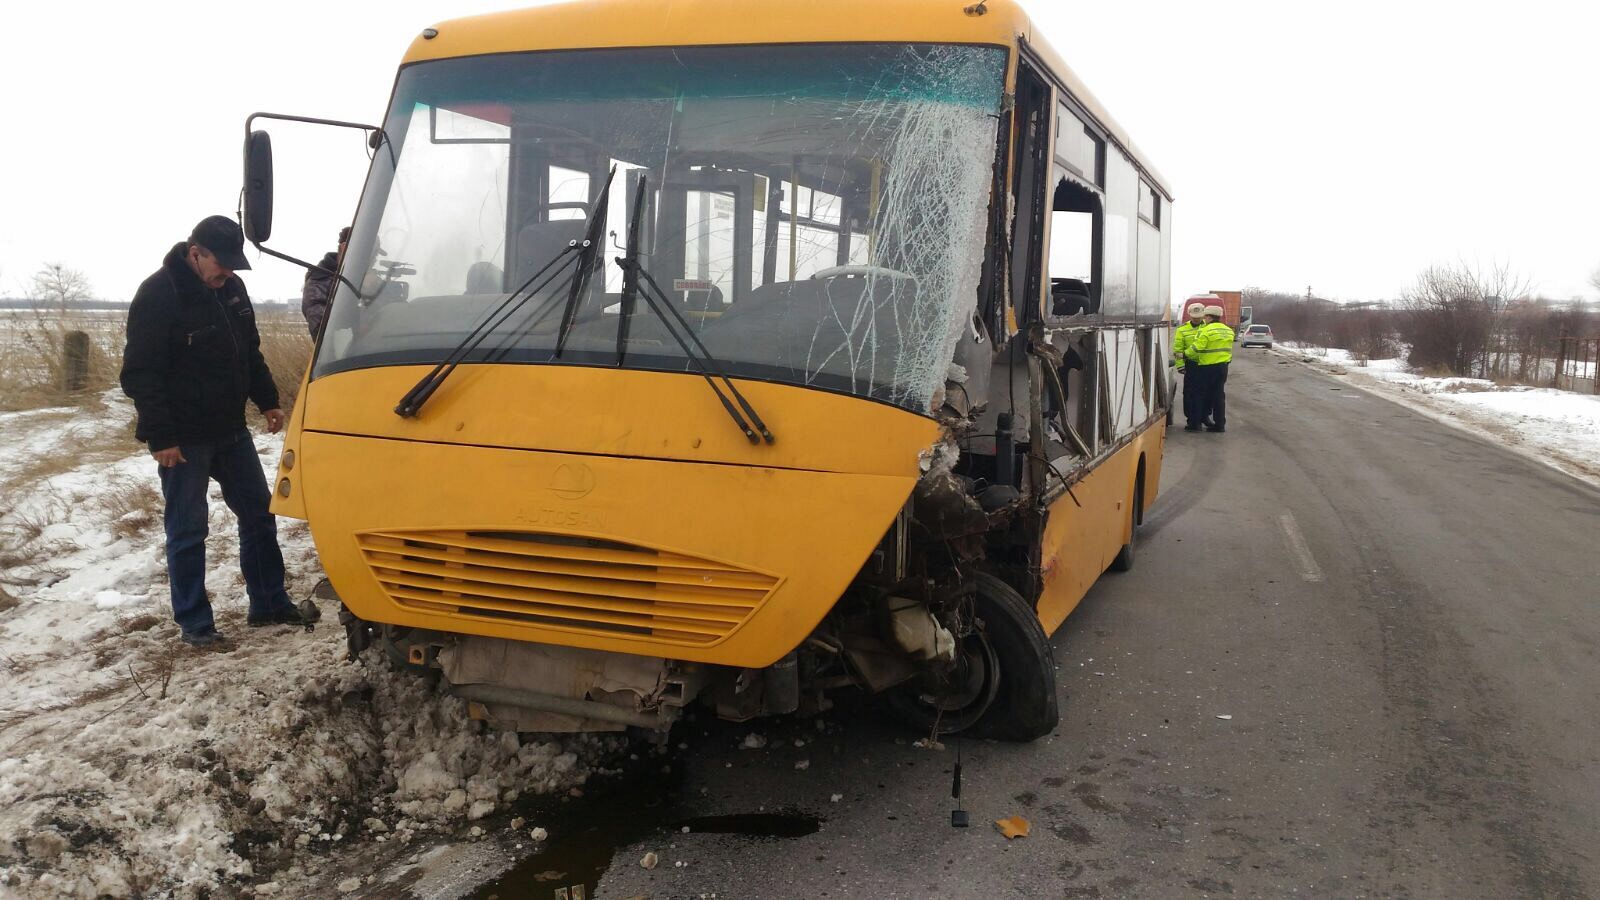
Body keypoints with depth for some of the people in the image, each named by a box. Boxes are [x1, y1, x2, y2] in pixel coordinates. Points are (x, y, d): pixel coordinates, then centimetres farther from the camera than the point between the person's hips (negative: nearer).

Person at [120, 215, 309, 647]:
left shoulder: (230, 287, 5)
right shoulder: (157, 296, -16)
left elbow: (250, 352, 18)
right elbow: (140, 375, -17)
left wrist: (267, 400, 11)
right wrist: (160, 437, -20)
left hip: (231, 430, 7)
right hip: (184, 440, -7)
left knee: (258, 515, 11)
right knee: (187, 531, 2)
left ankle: (269, 604, 23)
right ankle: (194, 623, 12)